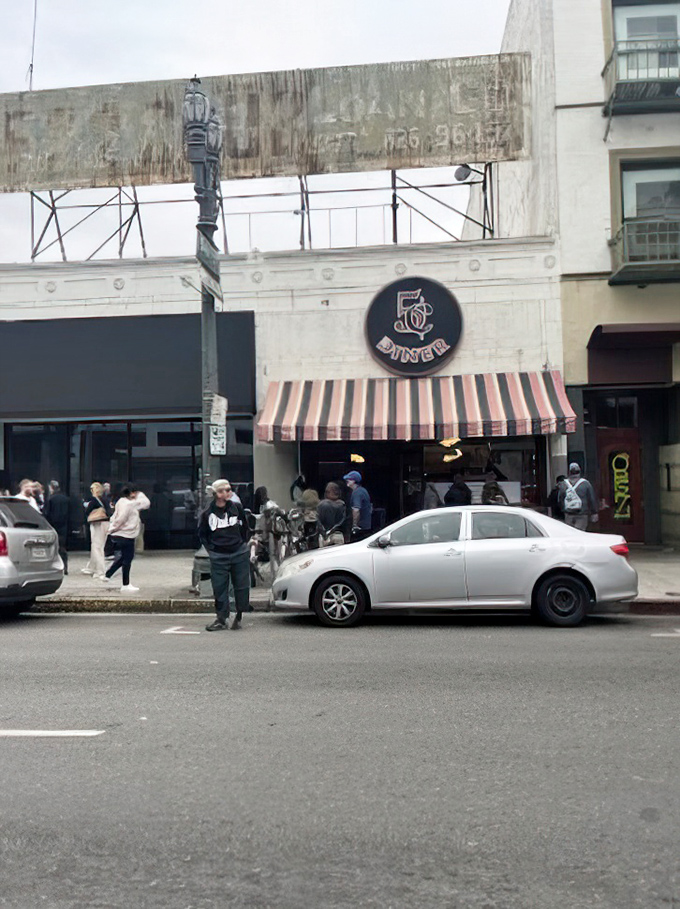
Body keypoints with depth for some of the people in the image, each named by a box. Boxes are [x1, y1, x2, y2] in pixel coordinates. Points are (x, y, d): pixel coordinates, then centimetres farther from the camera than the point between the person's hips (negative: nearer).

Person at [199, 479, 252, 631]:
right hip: (219, 557, -1)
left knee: (242, 585, 3)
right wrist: (210, 549, 3)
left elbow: (244, 527, 15)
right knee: (219, 588, 2)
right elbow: (202, 533, 9)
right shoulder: (208, 513, -5)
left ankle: (239, 615, 19)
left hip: (239, 553, 1)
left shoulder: (236, 507, -1)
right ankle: (222, 619, 12)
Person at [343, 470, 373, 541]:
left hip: (361, 527, -10)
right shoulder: (363, 490, 16)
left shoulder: (356, 492, -16)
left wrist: (355, 525, -22)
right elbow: (370, 508, 25)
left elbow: (356, 510, -27)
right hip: (368, 526, 10)